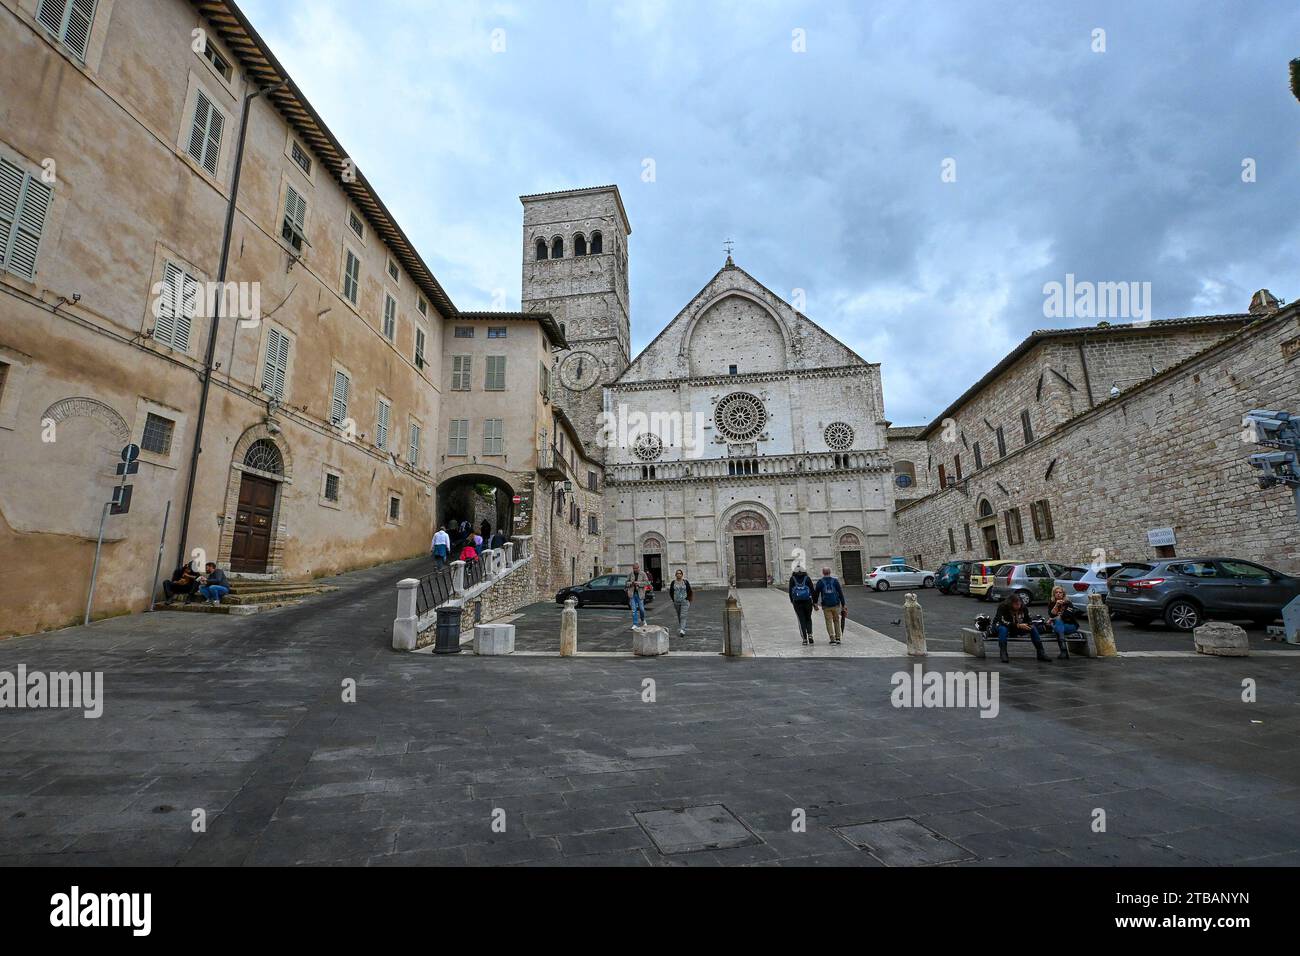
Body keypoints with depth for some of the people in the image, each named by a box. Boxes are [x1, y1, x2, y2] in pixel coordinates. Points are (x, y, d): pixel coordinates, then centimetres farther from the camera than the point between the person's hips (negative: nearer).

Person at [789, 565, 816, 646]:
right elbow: (812, 589, -1)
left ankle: (805, 639, 2)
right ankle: (810, 635, -2)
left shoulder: (792, 579, 1)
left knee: (801, 620, 6)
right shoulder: (807, 578, 1)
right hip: (807, 601, 0)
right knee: (808, 618, 16)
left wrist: (791, 600, 11)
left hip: (797, 602, 0)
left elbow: (790, 590, 0)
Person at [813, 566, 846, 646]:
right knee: (837, 621, 15)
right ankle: (838, 638, 16)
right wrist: (843, 604, 6)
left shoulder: (820, 582, 1)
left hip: (826, 605, -1)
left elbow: (816, 593, 5)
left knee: (829, 622, 4)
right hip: (836, 604, 1)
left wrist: (815, 603, 18)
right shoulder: (835, 580, 1)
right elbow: (840, 592, 1)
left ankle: (832, 638, -3)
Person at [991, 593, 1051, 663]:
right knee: (1003, 629, -39)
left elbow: (1028, 621, -1)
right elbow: (1002, 621, -36)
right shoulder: (1003, 607, -26)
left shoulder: (1024, 608, -10)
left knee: (1033, 628, -11)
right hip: (999, 626, -5)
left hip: (1016, 628, 5)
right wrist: (1018, 625, -44)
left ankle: (1040, 653, -6)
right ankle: (1003, 654, -37)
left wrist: (1029, 625, -25)